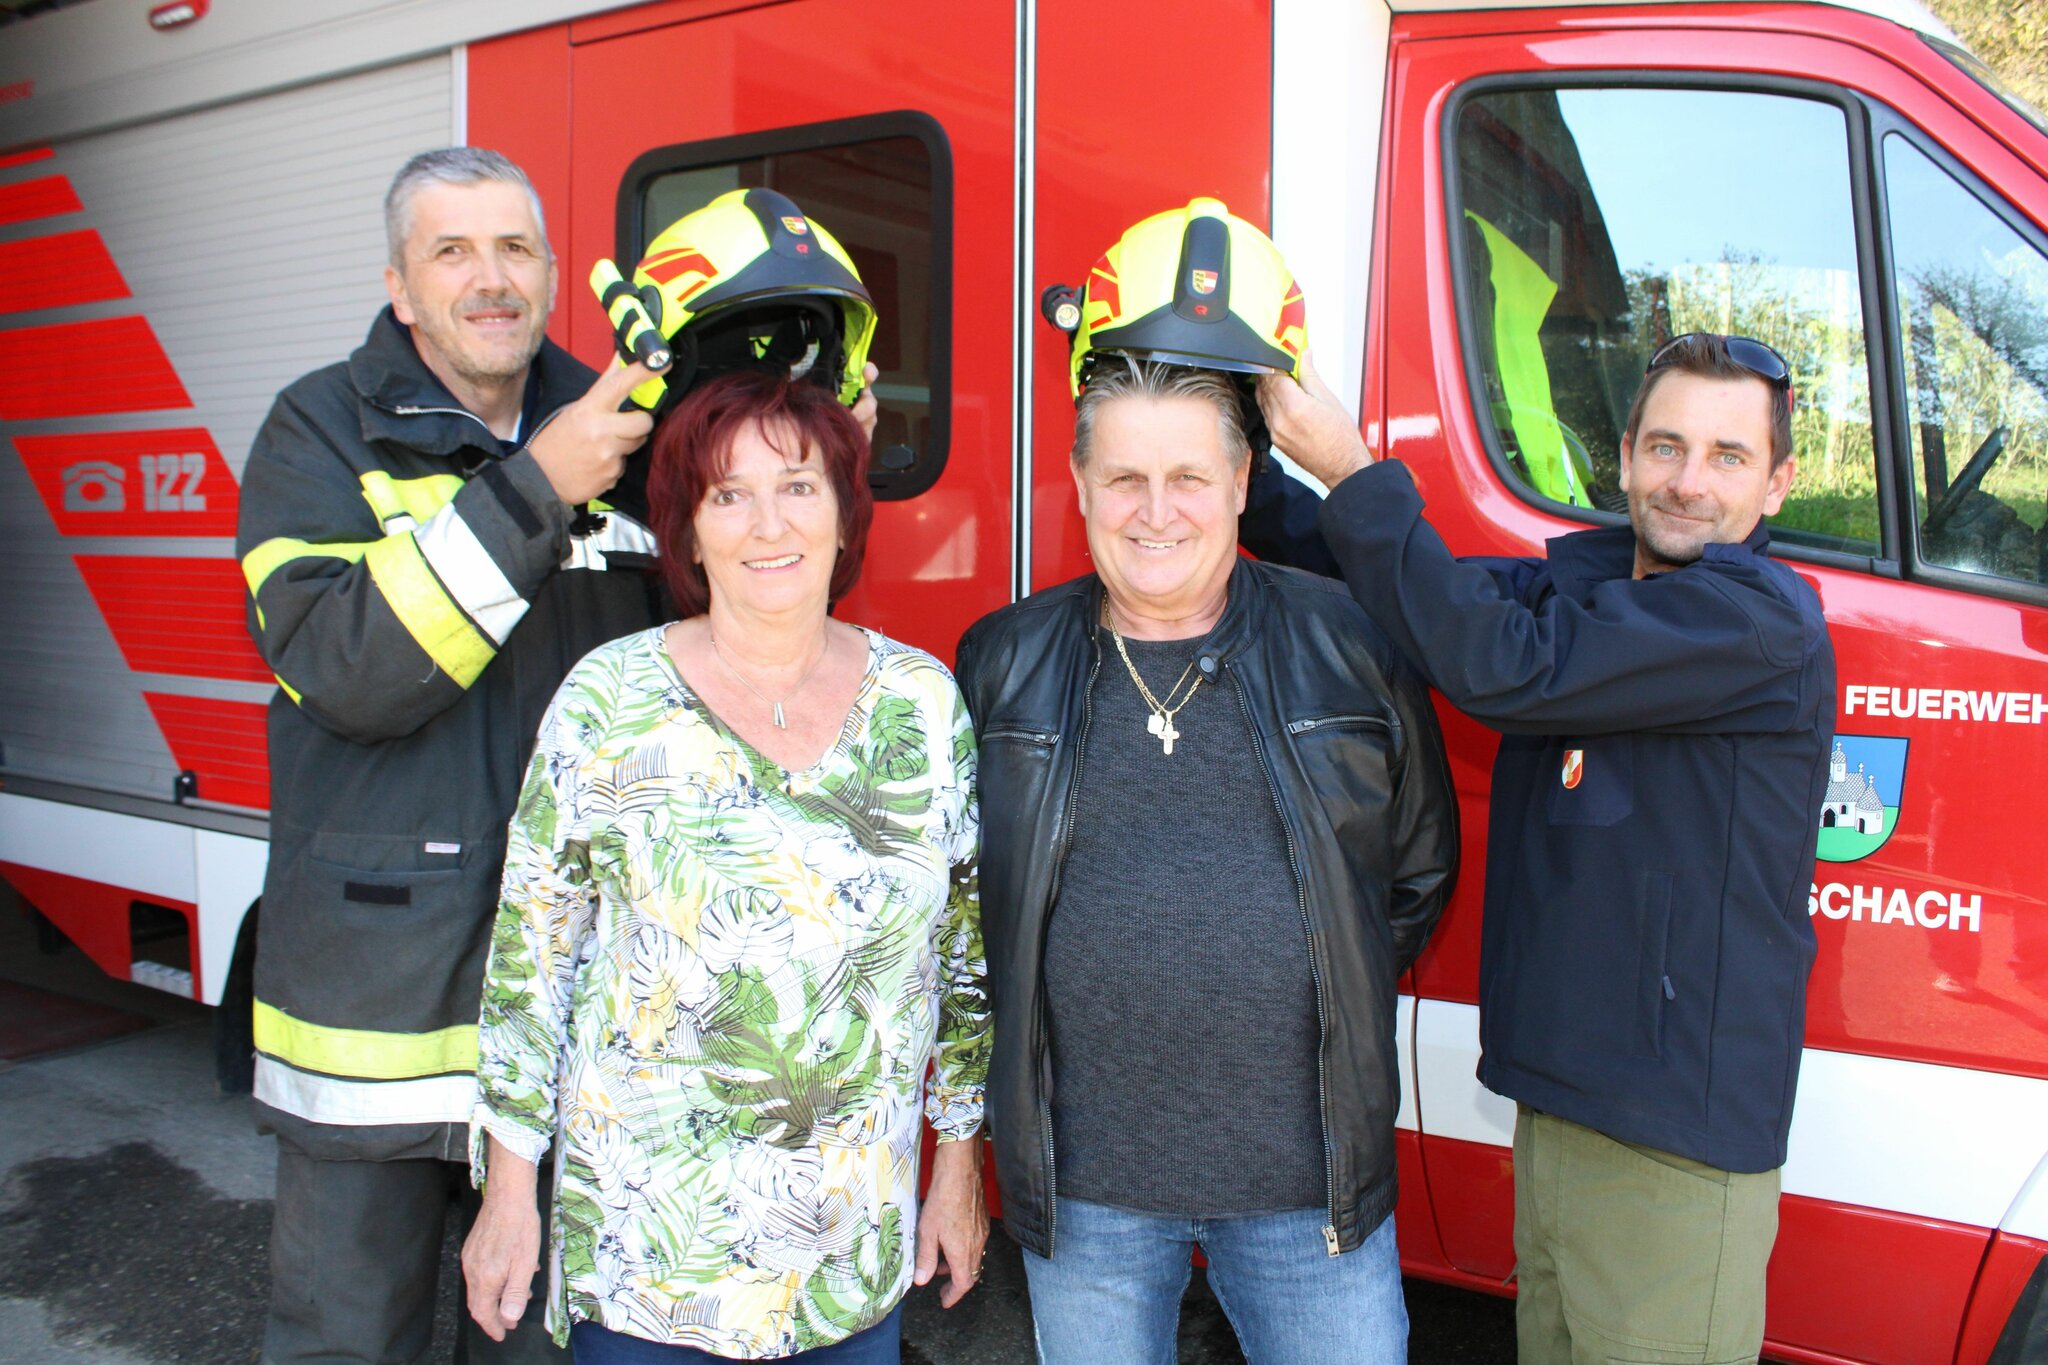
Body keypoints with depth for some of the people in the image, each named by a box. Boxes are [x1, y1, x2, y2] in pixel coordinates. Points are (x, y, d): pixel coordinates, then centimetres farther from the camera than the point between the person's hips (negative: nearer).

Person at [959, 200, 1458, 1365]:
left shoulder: (1351, 646, -2)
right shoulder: (1002, 664, 0)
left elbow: (1420, 870, 9)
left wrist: (1330, 1002, 6)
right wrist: (1042, 1017, 8)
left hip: (1310, 1178, 0)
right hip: (1084, 1184, 1)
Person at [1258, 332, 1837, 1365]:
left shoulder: (1765, 622, -17)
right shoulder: (1582, 576, 9)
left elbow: (1502, 666, -25)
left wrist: (1351, 472, -20)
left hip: (1673, 1138, -7)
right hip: (1556, 1088, 7)